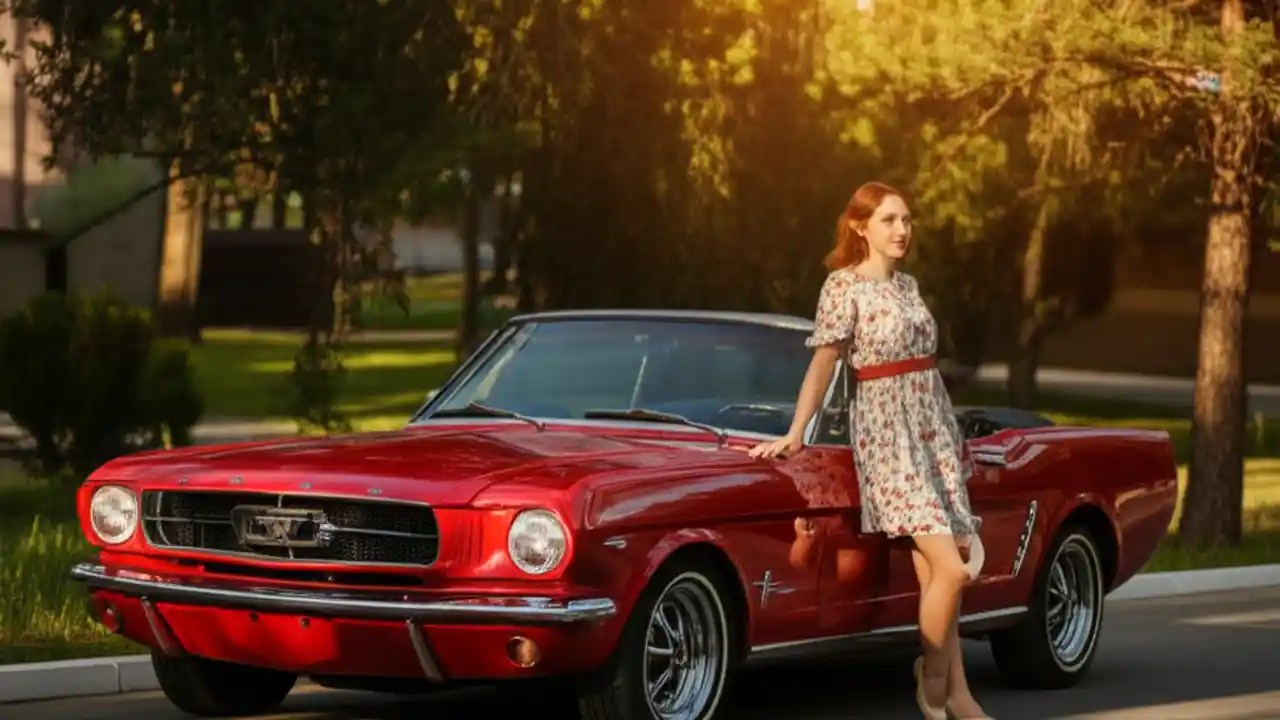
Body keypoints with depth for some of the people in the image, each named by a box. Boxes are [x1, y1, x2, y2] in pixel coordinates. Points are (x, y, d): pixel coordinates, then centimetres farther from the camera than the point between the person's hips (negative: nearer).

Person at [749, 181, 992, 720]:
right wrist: (794, 436, -15)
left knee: (939, 571, 3)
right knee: (950, 568, -15)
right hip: (886, 433, -6)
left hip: (932, 427, 6)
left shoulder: (908, 285, 13)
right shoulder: (844, 286, -7)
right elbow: (823, 364, -9)